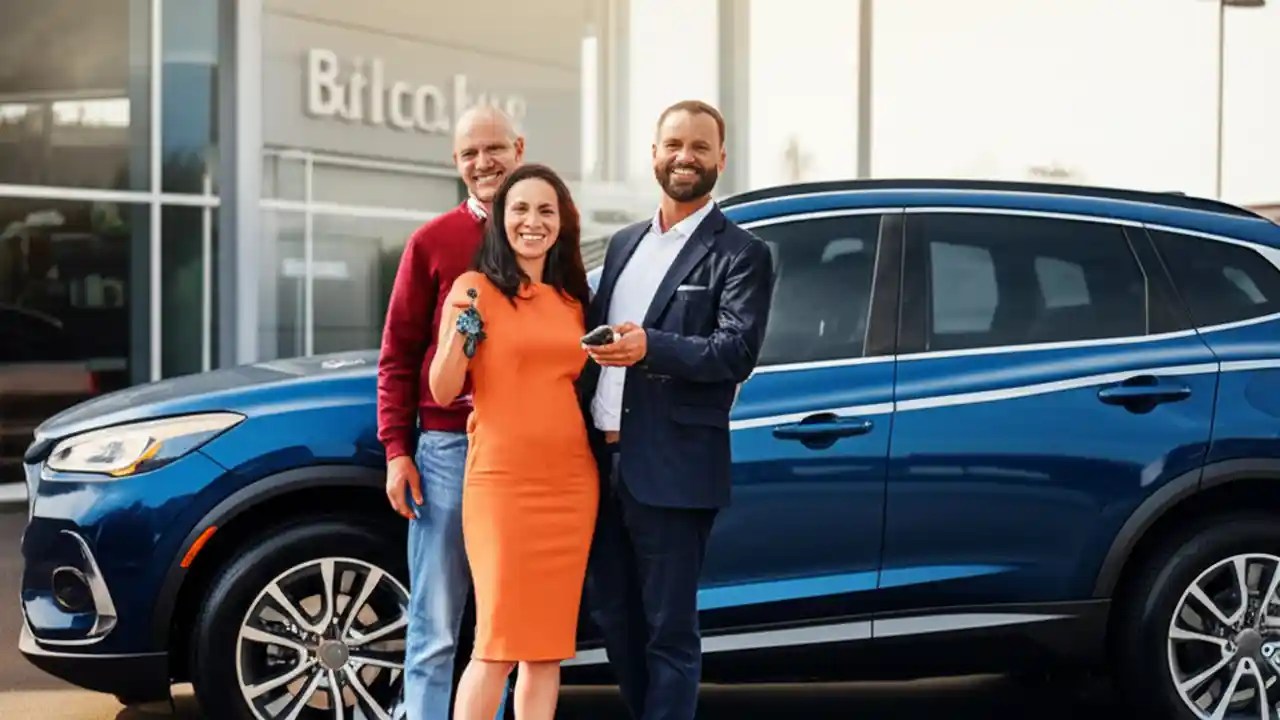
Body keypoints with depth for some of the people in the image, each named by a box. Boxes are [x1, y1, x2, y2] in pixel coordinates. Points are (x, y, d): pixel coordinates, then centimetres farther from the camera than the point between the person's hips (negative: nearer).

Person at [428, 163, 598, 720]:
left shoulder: (574, 299, 13)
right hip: (501, 481, -5)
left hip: (571, 482, 5)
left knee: (549, 640, 6)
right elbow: (443, 391, -6)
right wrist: (461, 326, -19)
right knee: (498, 640, -6)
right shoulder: (475, 289, -1)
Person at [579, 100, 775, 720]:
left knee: (669, 629, -1)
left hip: (671, 469, -7)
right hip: (603, 460, 7)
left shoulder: (740, 255, -3)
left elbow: (737, 352, -14)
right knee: (612, 612, 14)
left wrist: (650, 347, -29)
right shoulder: (624, 244, 18)